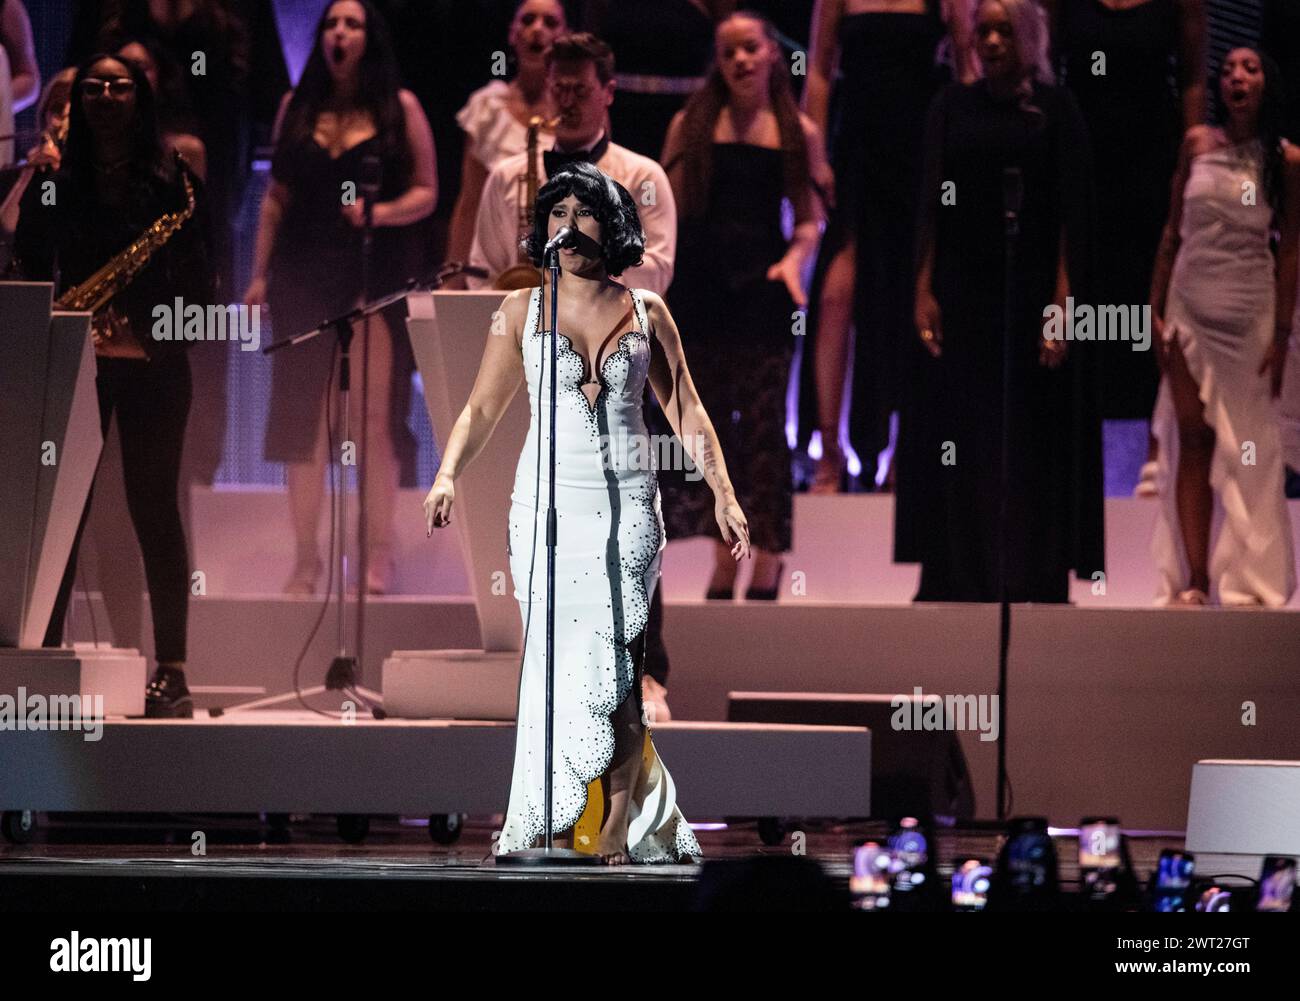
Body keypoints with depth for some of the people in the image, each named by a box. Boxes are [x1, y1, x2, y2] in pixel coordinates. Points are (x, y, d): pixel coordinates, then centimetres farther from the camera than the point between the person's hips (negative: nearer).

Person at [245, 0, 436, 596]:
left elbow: (425, 193, 3)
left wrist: (380, 211, -16)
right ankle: (305, 557, 9)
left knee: (372, 417, -8)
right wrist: (260, 273, 8)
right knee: (301, 417, 2)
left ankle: (378, 554, 1)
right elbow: (277, 197, 13)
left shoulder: (400, 109, 3)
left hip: (374, 273, -3)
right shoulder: (297, 107, 11)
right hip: (302, 272, 3)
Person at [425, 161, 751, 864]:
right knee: (551, 662, -5)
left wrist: (723, 494, 4)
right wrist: (447, 477, -9)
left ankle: (620, 825, -6)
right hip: (546, 505, 1)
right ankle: (547, 820, -1)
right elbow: (483, 408, 6)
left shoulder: (645, 312, 7)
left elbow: (685, 410, 11)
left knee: (612, 662, -10)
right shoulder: (523, 310, 7)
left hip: (626, 508, -1)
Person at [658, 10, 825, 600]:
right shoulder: (692, 125, 8)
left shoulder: (799, 133, 7)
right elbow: (667, 209, 8)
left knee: (762, 424, -3)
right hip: (697, 281, 1)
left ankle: (767, 562, 1)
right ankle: (724, 561, 8)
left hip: (762, 286, -1)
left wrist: (795, 257, -13)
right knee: (707, 419, 2)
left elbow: (810, 218, 6)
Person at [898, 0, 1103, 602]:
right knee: (958, 439, 0)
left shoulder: (1055, 110, 1)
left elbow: (1071, 213, -3)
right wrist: (925, 290, -4)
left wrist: (1062, 300, -12)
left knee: (1031, 439, -3)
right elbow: (931, 205, 5)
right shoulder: (953, 107, 7)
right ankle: (958, 579, 4)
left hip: (1031, 289, -2)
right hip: (963, 290, 2)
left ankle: (1033, 577, 0)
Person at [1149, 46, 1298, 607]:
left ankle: (1246, 582, 6)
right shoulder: (1197, 144, 4)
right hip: (1190, 304, 2)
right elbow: (1173, 232, 8)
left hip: (1250, 309, -2)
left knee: (1246, 445, 1)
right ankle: (1192, 582, -2)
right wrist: (1155, 309, 4)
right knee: (1191, 439, -2)